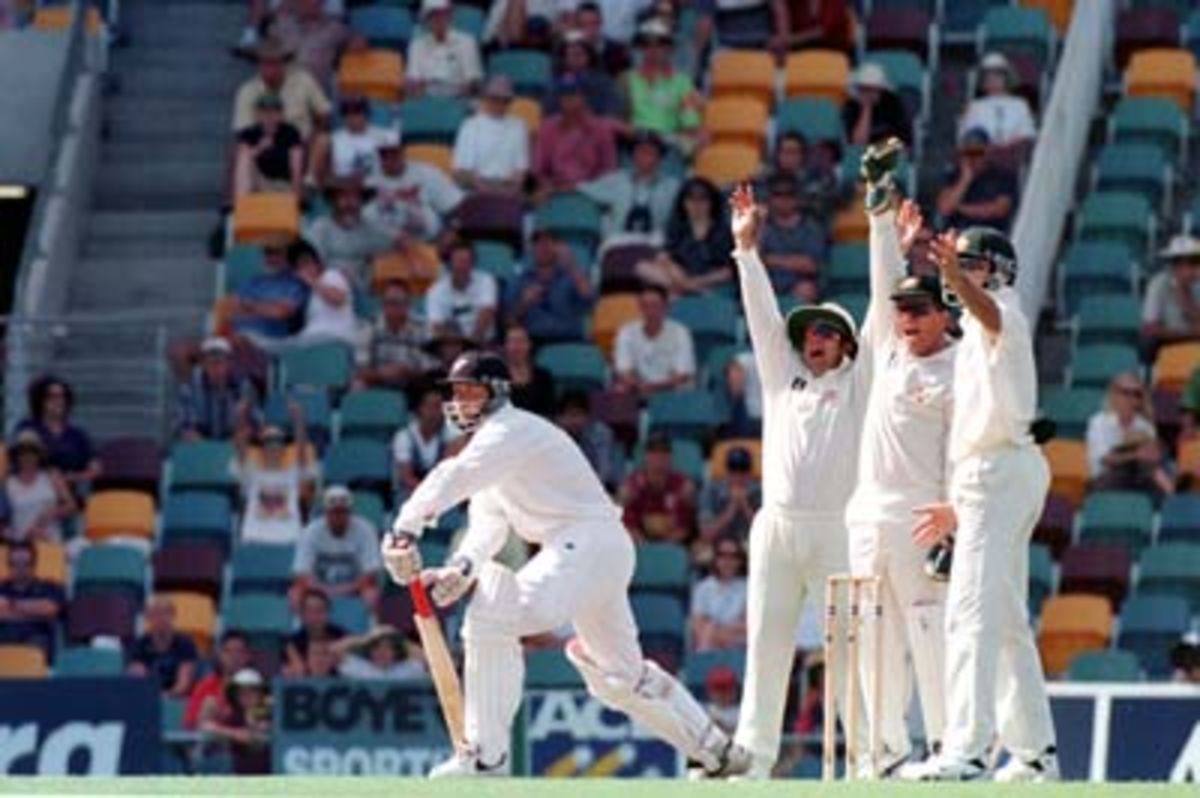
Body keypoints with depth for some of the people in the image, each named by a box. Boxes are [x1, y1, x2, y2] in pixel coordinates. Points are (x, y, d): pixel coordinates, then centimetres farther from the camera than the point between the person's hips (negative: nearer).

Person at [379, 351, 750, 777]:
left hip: (591, 542, -11)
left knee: (492, 620, -23)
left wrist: (405, 530, -37)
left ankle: (485, 757, -24)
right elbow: (487, 528, 12)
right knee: (621, 675, 21)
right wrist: (461, 568, -9)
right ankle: (718, 754, 33)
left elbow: (455, 478, -27)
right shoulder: (490, 443, 21)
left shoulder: (511, 430, -10)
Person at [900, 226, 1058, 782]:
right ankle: (1035, 750, 20)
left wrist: (957, 278, -54)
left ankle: (965, 751, -26)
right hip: (997, 475, 11)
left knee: (971, 615, -18)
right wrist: (959, 506, 27)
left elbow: (990, 313, -34)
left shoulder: (1004, 311, -7)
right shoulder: (975, 337, 24)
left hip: (999, 471, -11)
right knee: (1006, 620, 15)